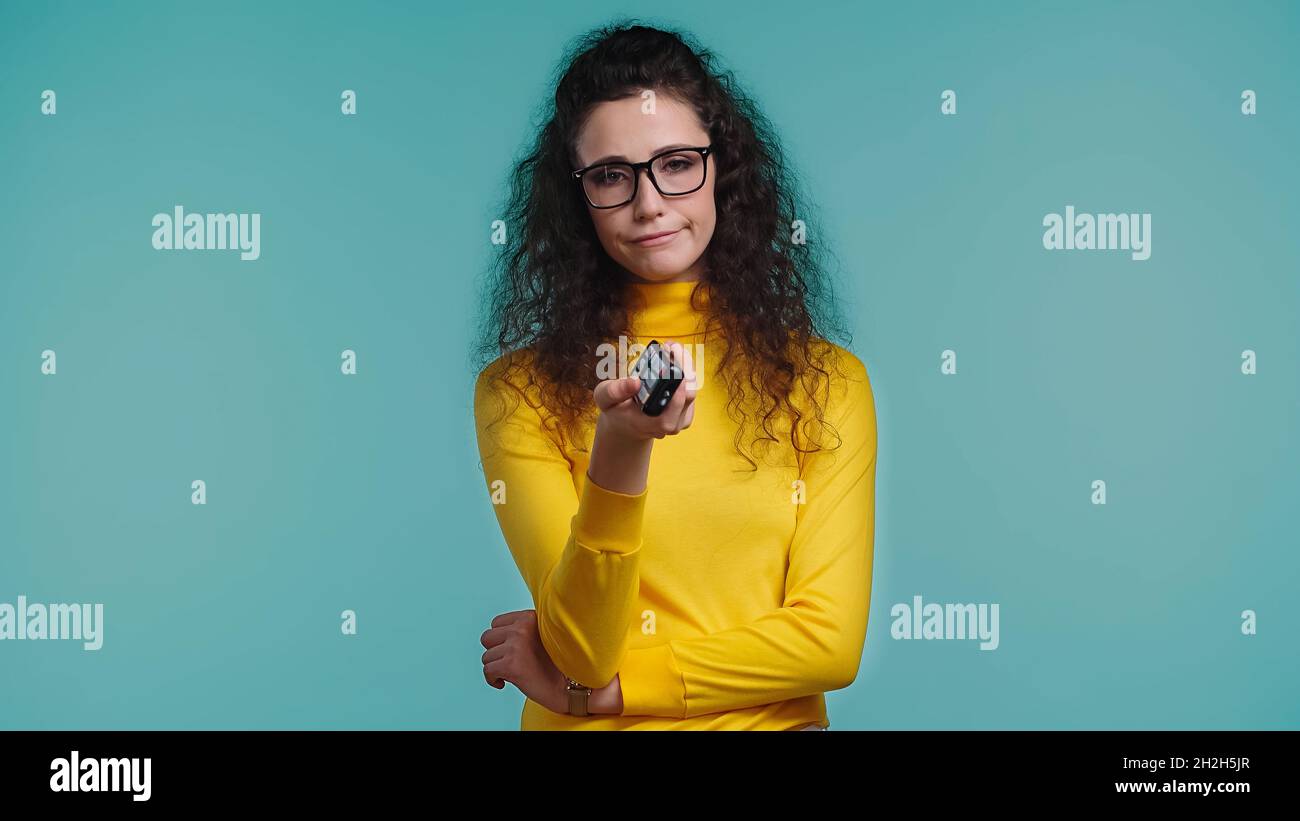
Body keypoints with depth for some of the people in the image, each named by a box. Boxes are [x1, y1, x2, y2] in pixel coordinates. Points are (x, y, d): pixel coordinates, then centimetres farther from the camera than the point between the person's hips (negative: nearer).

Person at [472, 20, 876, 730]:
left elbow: (832, 643, -3)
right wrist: (619, 451, -22)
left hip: (770, 722, 0)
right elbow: (583, 649, -7)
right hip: (578, 726, 0)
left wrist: (590, 687, -5)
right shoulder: (516, 391, 0)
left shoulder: (826, 380, 2)